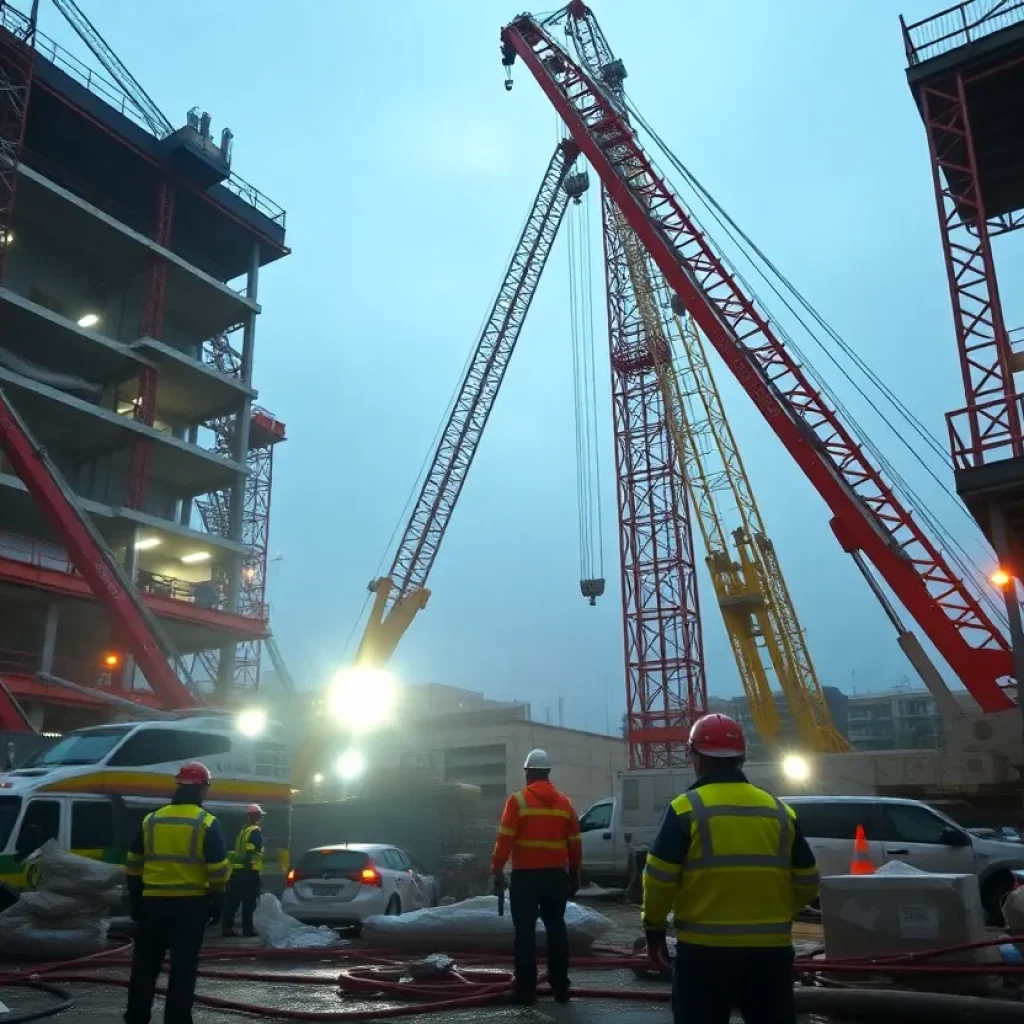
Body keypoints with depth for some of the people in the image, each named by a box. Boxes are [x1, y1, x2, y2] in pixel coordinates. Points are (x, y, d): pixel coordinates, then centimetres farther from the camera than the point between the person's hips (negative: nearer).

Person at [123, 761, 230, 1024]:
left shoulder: (150, 820, 6)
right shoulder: (207, 823, -7)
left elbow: (133, 866, 10)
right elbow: (218, 870, -9)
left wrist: (135, 901, 18)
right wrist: (217, 903, 1)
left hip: (153, 902, 4)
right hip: (191, 904, -3)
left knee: (145, 965, 14)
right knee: (183, 967, 2)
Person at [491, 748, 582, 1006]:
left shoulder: (518, 800, -7)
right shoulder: (564, 803, 6)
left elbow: (505, 839, -10)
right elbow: (574, 843, 9)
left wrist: (497, 869, -3)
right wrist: (574, 874, 18)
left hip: (525, 875, -4)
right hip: (556, 875, 4)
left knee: (525, 932, 2)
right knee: (556, 929, 12)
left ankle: (526, 991, 3)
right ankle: (560, 988, 15)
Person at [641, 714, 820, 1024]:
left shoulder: (687, 809, -7)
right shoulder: (780, 811, 6)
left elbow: (659, 878, -10)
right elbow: (807, 882, 12)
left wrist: (654, 927, 5)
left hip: (704, 948, -4)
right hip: (771, 948, 4)